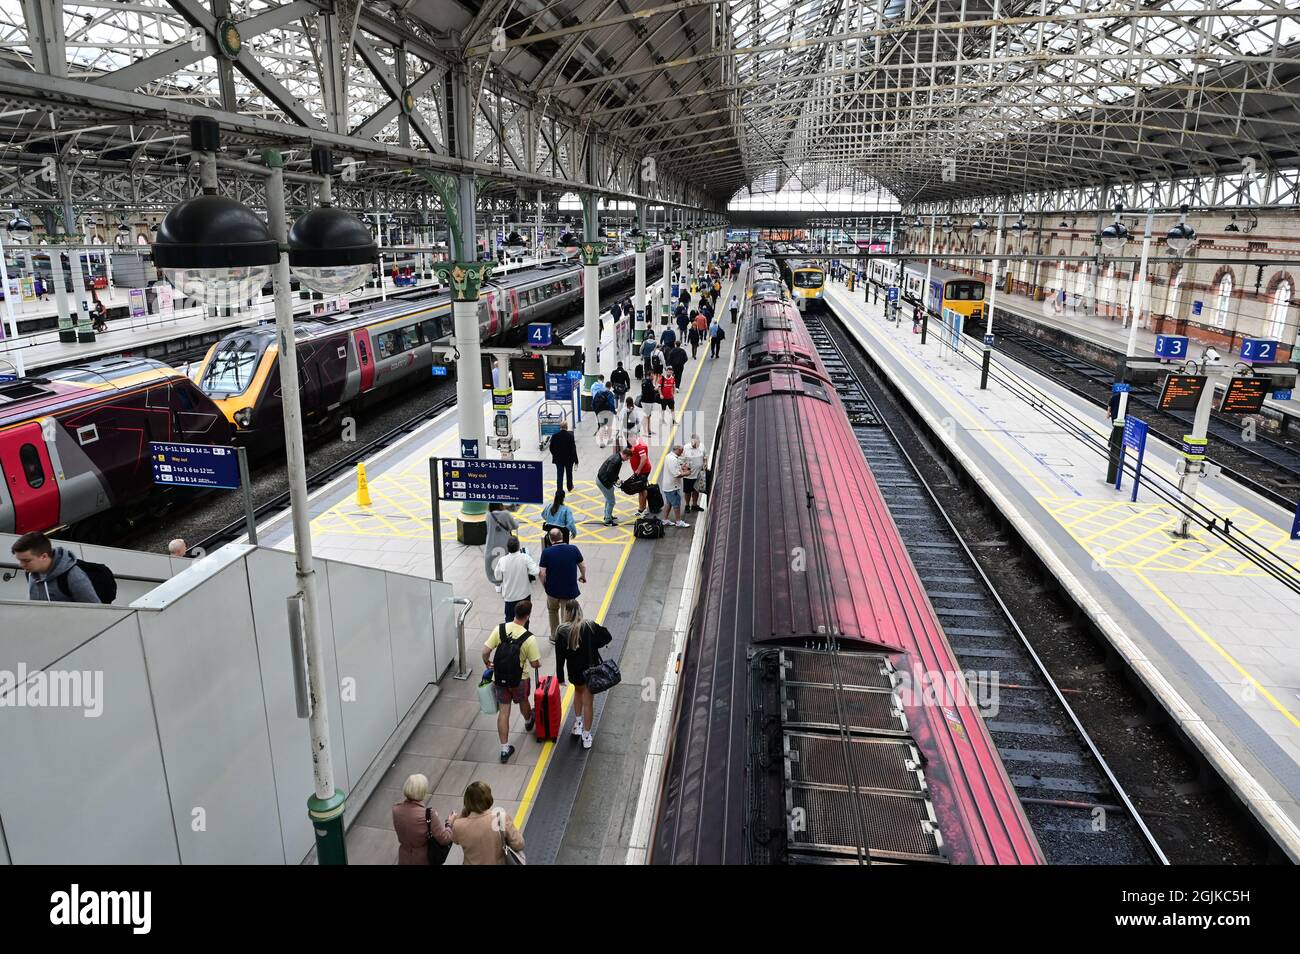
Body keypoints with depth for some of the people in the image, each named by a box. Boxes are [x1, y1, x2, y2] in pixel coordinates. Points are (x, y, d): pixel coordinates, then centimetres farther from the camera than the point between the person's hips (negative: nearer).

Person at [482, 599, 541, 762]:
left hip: (500, 678, 2)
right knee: (523, 701, 29)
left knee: (503, 711, 12)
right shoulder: (529, 638, -24)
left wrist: (487, 663, 8)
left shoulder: (499, 629, -16)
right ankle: (528, 722, 59)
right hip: (519, 679, -2)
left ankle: (505, 749, 16)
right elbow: (535, 664, -15)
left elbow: (485, 652, -13)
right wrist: (539, 663, 9)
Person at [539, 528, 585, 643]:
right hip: (570, 590, 0)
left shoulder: (546, 552, -14)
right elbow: (583, 566, 1)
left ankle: (554, 636, 37)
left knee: (552, 610, 28)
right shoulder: (573, 549, -10)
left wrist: (544, 585, 3)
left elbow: (542, 573, -16)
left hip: (552, 589, 0)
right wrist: (583, 576, 22)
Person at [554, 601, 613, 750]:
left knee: (578, 690, 33)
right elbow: (607, 637, -6)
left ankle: (578, 724, 34)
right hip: (591, 670, -1)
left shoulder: (562, 632, -13)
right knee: (588, 703, 11)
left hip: (574, 672, 1)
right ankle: (586, 736, 19)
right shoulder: (590, 626, -16)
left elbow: (559, 657, -7)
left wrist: (561, 677, 4)